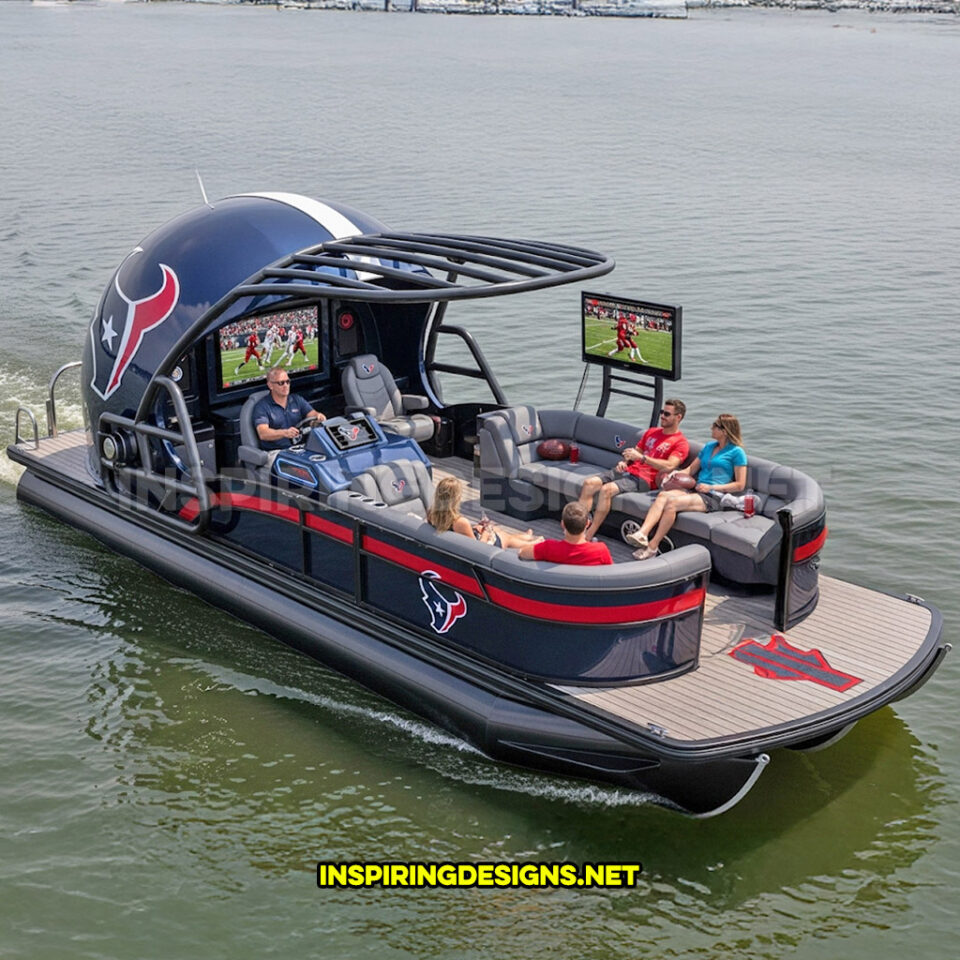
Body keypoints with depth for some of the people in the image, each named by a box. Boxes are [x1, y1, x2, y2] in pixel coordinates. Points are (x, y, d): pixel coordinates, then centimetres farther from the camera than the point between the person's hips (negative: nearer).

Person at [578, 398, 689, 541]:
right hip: (628, 470, 8)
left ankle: (588, 536, -30)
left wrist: (641, 457, -19)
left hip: (644, 479, -8)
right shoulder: (651, 432, 23)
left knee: (607, 489, -32)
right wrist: (624, 462, 5)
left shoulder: (680, 443, -2)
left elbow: (669, 466, -18)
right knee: (589, 483, -13)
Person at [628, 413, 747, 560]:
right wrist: (676, 474, 4)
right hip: (696, 490, 7)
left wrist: (711, 487, -9)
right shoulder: (709, 447, 23)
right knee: (663, 495, -23)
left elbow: (740, 485, -3)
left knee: (673, 502, -30)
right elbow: (691, 469, 26)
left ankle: (652, 547, -28)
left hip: (713, 497, -7)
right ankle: (642, 534, -41)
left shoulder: (737, 452, 1)